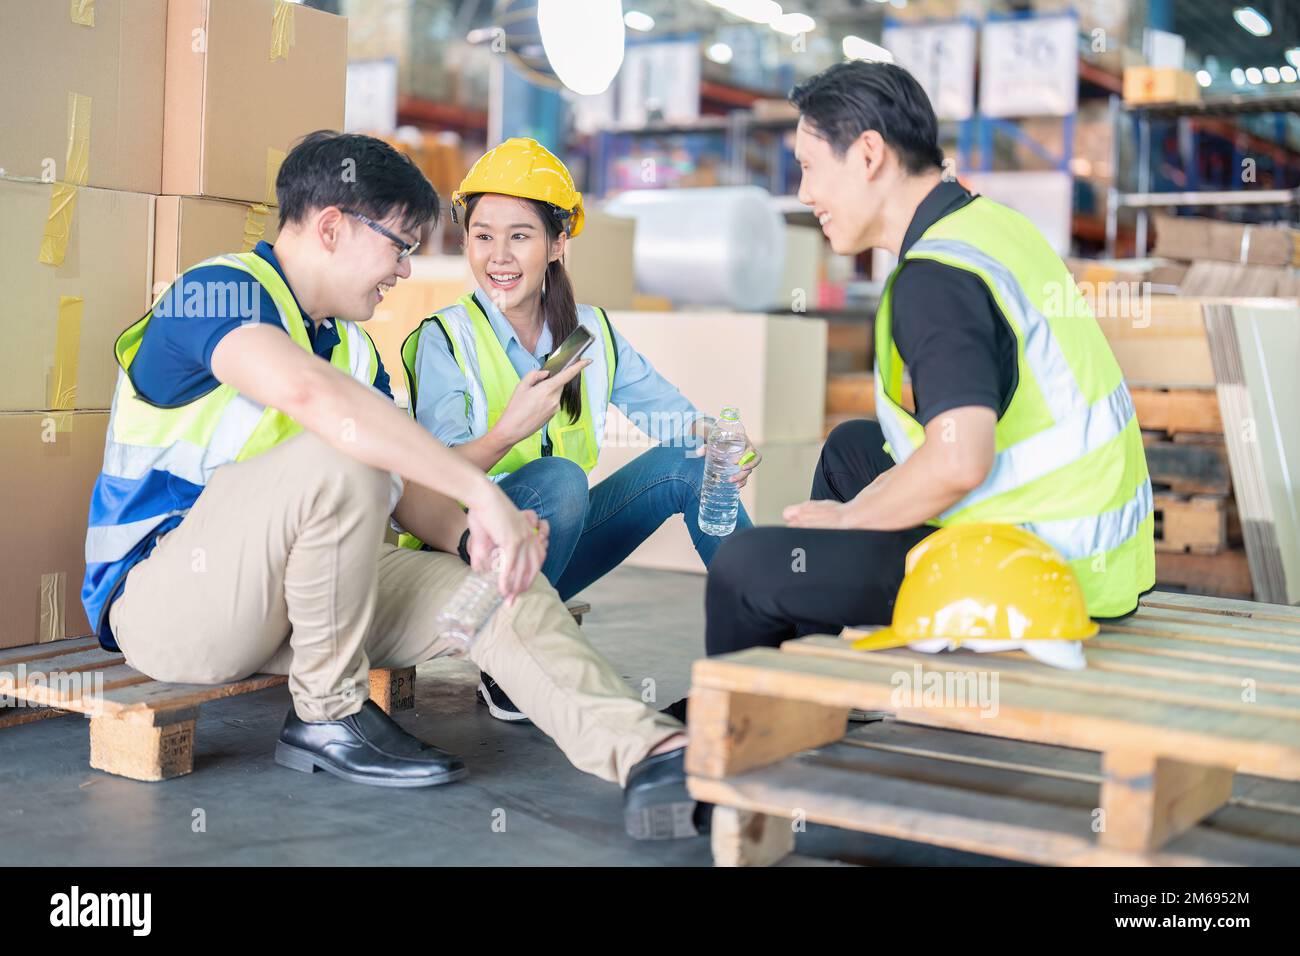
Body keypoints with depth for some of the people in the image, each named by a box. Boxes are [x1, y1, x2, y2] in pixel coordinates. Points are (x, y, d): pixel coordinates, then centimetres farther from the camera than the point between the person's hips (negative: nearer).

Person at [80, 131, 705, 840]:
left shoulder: (352, 346, 15)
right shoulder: (217, 291, -14)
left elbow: (409, 488, 8)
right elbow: (306, 391, -36)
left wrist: (469, 534, -16)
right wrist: (482, 492, -38)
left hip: (281, 597, 8)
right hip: (158, 591, -8)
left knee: (492, 586, -10)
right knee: (339, 456, -32)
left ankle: (652, 755, -25)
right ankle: (328, 716, -15)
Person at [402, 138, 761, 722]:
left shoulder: (592, 334, 5)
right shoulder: (446, 338, -10)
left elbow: (671, 415, 2)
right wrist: (507, 433, -40)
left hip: (549, 552, 5)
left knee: (687, 461, -8)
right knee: (558, 477, -33)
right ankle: (503, 674, -19)